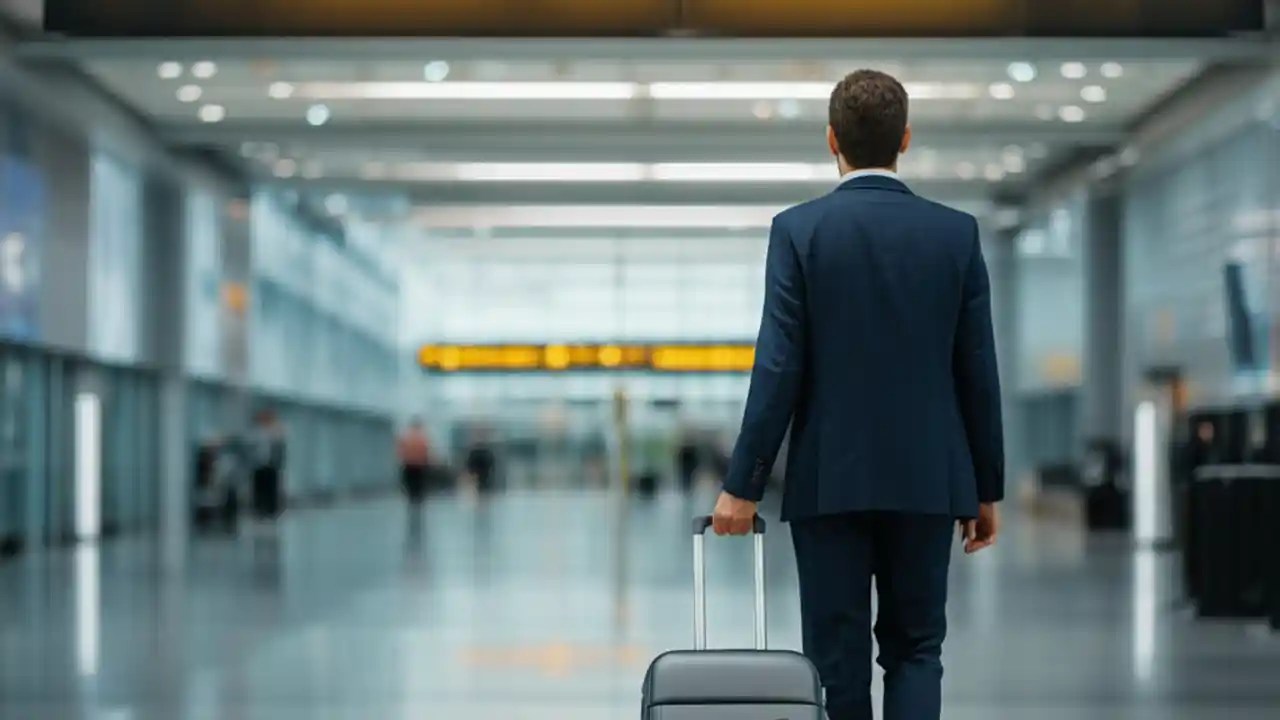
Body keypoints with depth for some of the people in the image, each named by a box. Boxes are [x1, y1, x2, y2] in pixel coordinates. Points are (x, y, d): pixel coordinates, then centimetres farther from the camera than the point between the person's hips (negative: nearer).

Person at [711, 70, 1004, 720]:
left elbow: (779, 367, -10)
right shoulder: (956, 232, 1)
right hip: (927, 479, 2)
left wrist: (742, 485, -5)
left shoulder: (799, 229, -6)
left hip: (830, 479, -2)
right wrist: (988, 489, 10)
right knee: (914, 648, 11)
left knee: (838, 658, 6)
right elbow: (978, 372, 2)